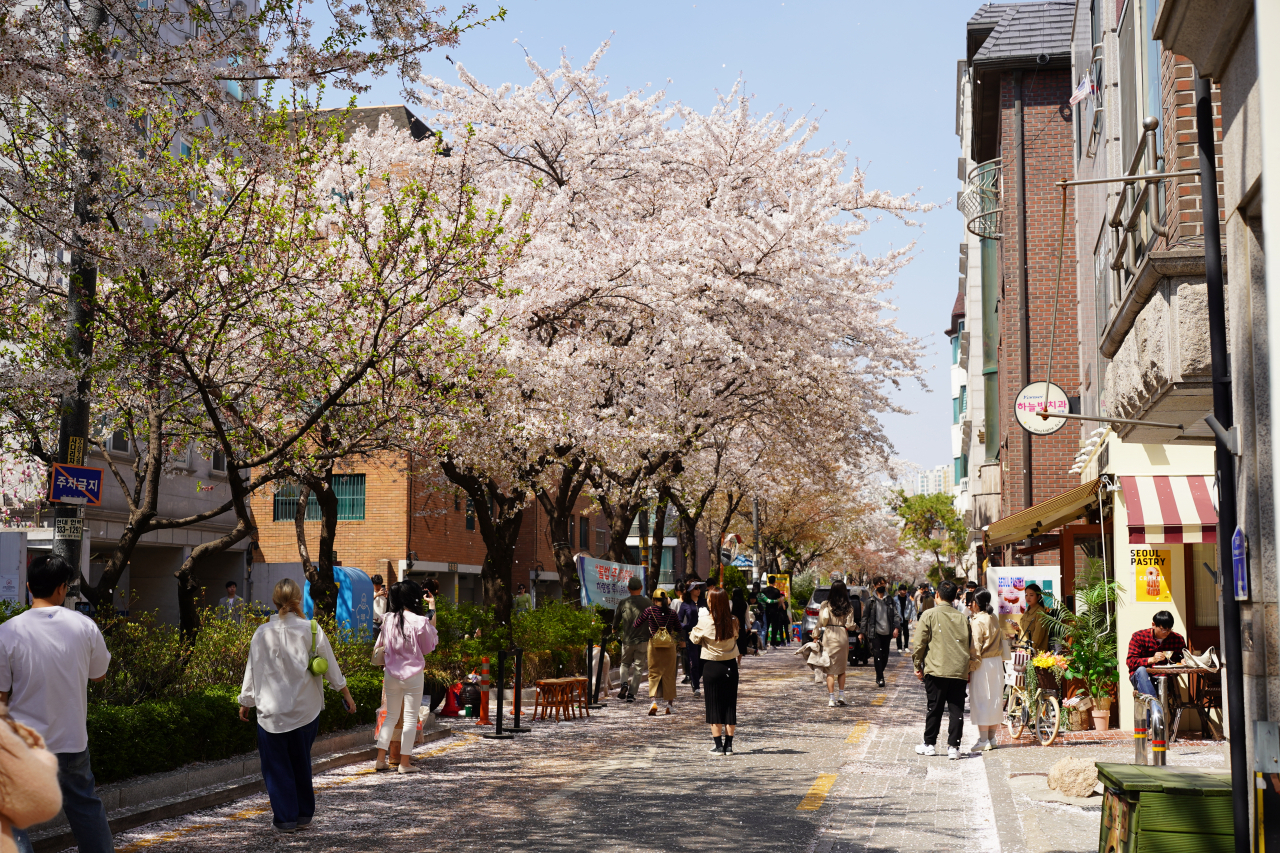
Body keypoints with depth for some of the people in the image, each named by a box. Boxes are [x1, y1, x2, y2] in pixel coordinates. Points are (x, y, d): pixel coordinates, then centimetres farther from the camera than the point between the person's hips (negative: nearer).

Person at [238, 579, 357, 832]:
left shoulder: (263, 633, -8)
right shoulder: (312, 630, -6)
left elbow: (252, 670, 0)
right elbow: (330, 666, 2)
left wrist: (246, 702, 14)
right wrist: (346, 695, 14)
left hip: (272, 710, -2)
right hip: (306, 709, 2)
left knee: (276, 764, 9)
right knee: (301, 762, 17)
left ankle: (285, 818, 9)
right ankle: (304, 814, 23)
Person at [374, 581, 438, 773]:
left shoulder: (388, 619, -1)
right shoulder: (419, 622, -15)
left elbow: (381, 644, 12)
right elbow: (428, 649, -2)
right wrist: (431, 629, 8)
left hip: (391, 673, 5)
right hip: (412, 674, -5)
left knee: (391, 715, 16)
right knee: (410, 718, 4)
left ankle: (380, 759, 15)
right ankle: (404, 762, 5)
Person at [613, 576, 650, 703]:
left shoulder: (623, 603, -2)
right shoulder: (647, 602, -6)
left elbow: (616, 619, 9)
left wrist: (615, 629, 31)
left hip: (627, 640, 1)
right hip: (643, 640, -1)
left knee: (625, 663, 20)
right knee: (638, 667, 7)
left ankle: (624, 684, -5)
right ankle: (631, 693, 3)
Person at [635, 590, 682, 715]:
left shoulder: (650, 610, -5)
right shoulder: (672, 612, -1)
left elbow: (637, 624, 2)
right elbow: (678, 629, 12)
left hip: (654, 644, -1)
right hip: (669, 645, 1)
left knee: (654, 673, 3)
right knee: (669, 674, 11)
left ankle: (653, 700, -15)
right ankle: (670, 703, 17)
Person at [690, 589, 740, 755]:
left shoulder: (705, 622, -15)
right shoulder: (733, 621, -7)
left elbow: (694, 639, 0)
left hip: (711, 665, -3)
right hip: (730, 665, 3)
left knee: (714, 706, 6)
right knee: (730, 705, 10)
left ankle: (718, 746, 6)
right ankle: (729, 745, 12)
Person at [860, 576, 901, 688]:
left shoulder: (890, 600, 7)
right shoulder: (871, 601, 1)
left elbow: (896, 614, 5)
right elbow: (865, 617, 4)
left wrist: (896, 627, -8)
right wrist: (863, 632, 0)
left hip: (886, 633, 3)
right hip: (875, 633, -3)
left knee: (885, 656, 9)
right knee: (878, 655, -11)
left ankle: (879, 678, 25)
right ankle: (880, 679, -6)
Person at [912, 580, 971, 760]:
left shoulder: (929, 615, -2)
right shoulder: (962, 617, 8)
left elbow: (920, 642, -4)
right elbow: (969, 646, 12)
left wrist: (917, 665, 6)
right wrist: (968, 671, 20)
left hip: (936, 671, -2)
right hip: (959, 671, 2)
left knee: (934, 708, 6)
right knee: (956, 710, 3)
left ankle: (930, 744, 14)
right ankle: (953, 747, 1)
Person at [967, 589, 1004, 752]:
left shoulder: (977, 621, -15)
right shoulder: (994, 618, 7)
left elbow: (975, 648, -16)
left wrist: (970, 669, -12)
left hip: (983, 665, -8)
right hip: (997, 662, 8)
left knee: (981, 700, -2)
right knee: (995, 699, 12)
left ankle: (983, 740, -1)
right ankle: (992, 738, 19)